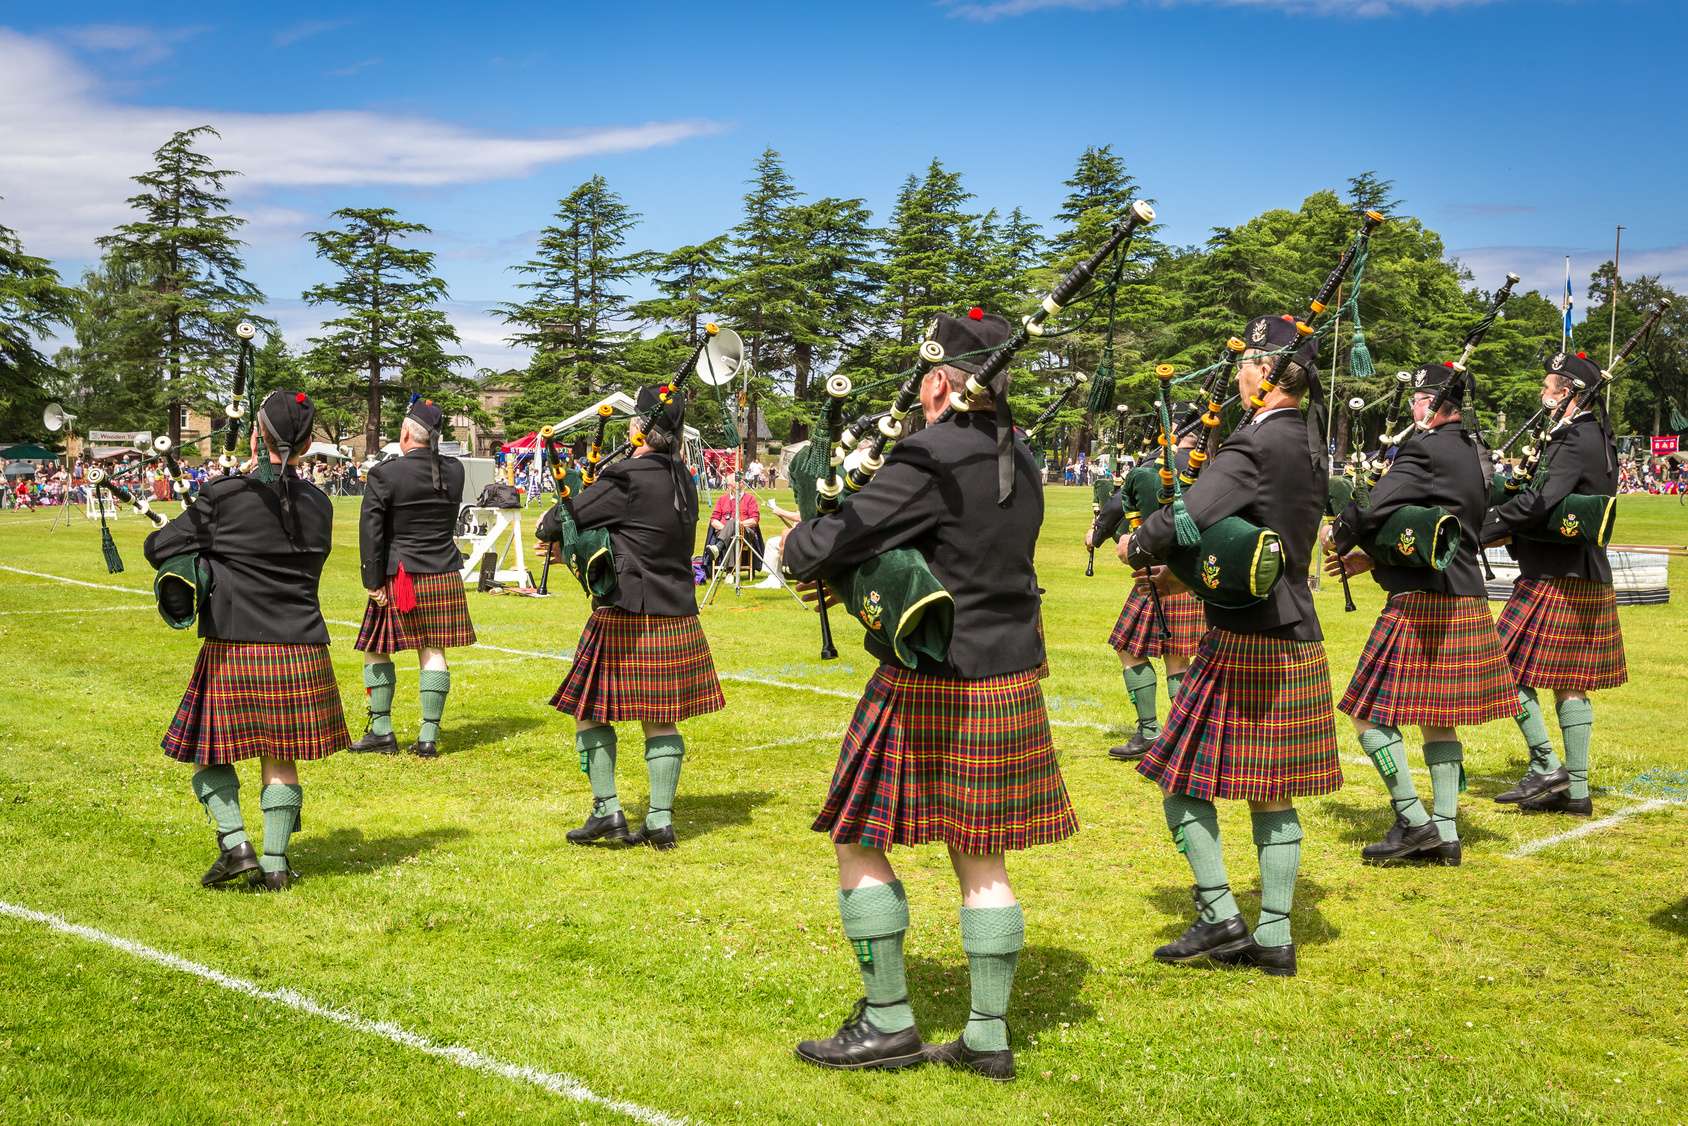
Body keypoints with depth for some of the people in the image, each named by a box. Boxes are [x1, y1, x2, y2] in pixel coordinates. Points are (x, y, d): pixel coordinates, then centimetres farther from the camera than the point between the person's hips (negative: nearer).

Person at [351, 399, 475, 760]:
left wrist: (373, 581, -8)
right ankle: (429, 736, 6)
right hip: (444, 576, 4)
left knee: (376, 650, 10)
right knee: (433, 652, 7)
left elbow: (371, 531, -13)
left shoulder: (385, 474, -12)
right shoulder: (454, 471, 1)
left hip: (400, 577, -4)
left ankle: (381, 731, 11)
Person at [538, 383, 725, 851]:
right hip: (676, 617, 7)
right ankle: (660, 820, 11)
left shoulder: (627, 479, -15)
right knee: (661, 720, 10)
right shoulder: (683, 480, 9)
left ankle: (608, 811, 5)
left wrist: (547, 529, 16)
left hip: (626, 615, -7)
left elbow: (559, 521, -8)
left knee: (591, 710, 6)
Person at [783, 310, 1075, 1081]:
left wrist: (795, 547, 4)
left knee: (860, 843, 5)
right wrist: (858, 576, 13)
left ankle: (888, 1023, 10)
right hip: (1009, 681, 8)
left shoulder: (931, 459, -18)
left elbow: (831, 544, -20)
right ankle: (989, 1036, 16)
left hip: (932, 686, -8)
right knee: (982, 858, 12)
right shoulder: (1020, 461, 10)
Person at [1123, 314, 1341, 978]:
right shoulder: (1308, 443, 10)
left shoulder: (1256, 444, -19)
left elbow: (1184, 519, -27)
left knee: (1185, 780, 3)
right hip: (1297, 640, 9)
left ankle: (1221, 918, 3)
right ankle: (1274, 939, 17)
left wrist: (1136, 549, -6)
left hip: (1245, 642, -8)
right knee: (1273, 794, 12)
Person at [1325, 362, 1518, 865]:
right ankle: (1444, 832, 15)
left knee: (1370, 713, -2)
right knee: (1437, 719, 14)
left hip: (1421, 602, -9)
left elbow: (1375, 514, -23)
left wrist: (1338, 537, -2)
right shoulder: (1473, 454, 14)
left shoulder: (1424, 450, -15)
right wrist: (1372, 559, 16)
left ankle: (1414, 821, -3)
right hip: (1467, 600, 9)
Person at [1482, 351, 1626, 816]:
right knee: (1570, 682, 11)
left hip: (1556, 581, -10)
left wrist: (1484, 529, -16)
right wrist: (1511, 529, 7)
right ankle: (1575, 790, 14)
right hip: (1588, 579, 10)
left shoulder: (1576, 440, -16)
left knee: (1506, 667, -4)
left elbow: (1539, 501, -26)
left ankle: (1546, 766, -3)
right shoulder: (1597, 437, 15)